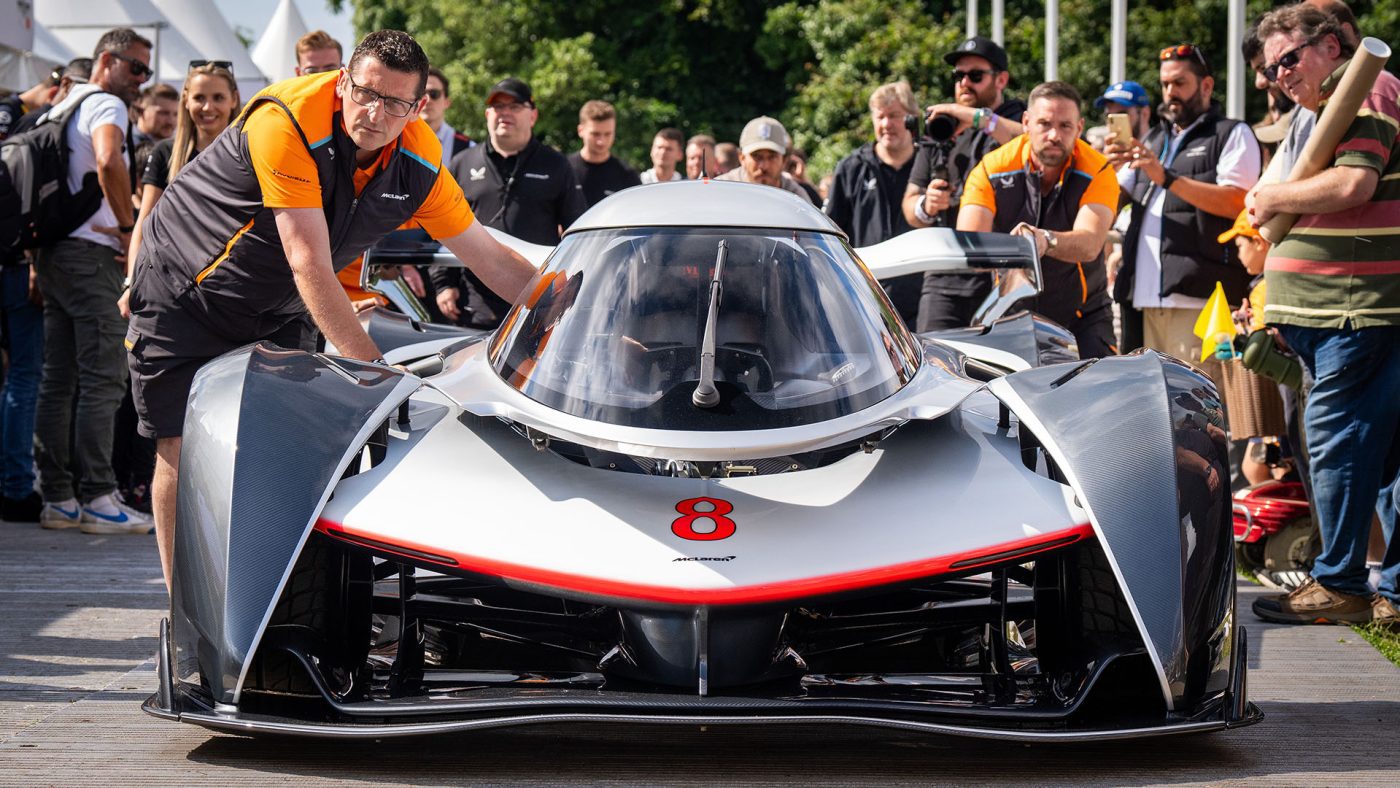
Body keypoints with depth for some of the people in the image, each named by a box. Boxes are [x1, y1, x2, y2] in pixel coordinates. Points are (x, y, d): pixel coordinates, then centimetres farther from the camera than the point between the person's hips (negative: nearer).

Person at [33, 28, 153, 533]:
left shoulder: (64, 107, 23)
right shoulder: (105, 105, -7)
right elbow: (108, 161, -28)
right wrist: (129, 227, -17)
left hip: (55, 252, 10)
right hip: (90, 252, -10)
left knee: (58, 381, 8)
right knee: (102, 381, -10)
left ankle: (57, 498, 8)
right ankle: (97, 499, -14)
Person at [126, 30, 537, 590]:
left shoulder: (419, 165, -13)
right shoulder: (287, 123, -32)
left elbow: (489, 257, -1)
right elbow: (310, 266, -36)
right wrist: (373, 367, -40)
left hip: (278, 312, 5)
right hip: (184, 287, -5)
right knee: (182, 452, -7)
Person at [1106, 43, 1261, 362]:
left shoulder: (1233, 134, 6)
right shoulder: (1154, 140, 28)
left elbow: (1235, 202, -10)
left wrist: (1167, 178, -15)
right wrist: (1111, 168, 3)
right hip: (1148, 298, 7)